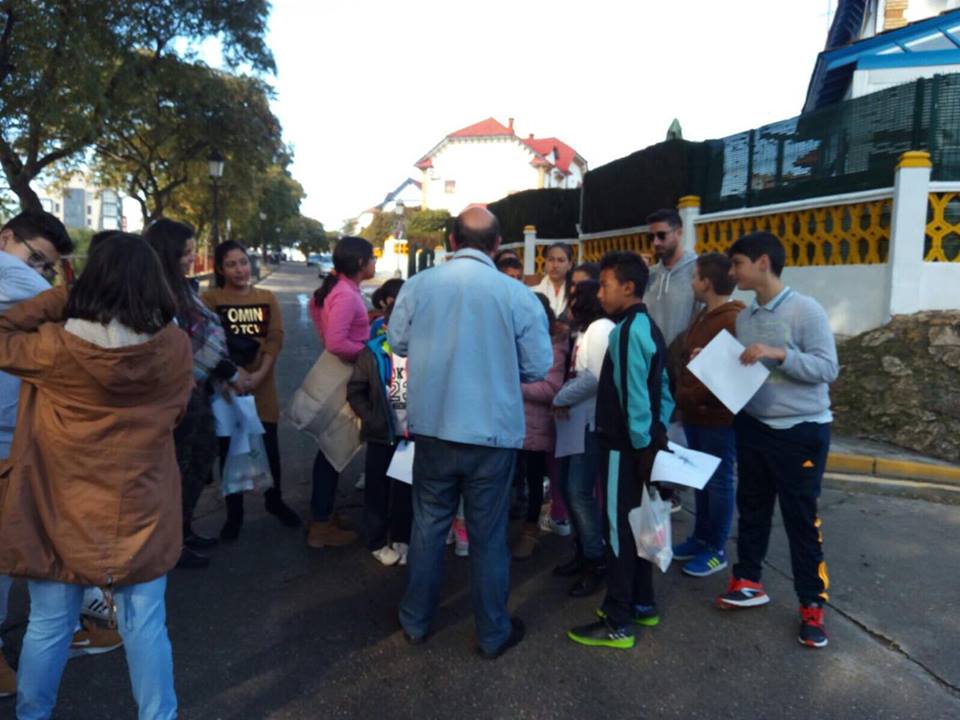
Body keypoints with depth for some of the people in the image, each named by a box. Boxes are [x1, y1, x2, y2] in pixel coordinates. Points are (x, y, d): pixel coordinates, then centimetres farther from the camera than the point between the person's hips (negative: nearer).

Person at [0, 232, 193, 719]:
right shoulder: (176, 347, -12)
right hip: (139, 510, 1)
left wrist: (58, 299, -2)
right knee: (144, 625, 13)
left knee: (48, 626, 17)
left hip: (60, 511, 0)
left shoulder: (56, 346, -17)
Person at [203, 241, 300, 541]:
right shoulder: (211, 299, -3)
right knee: (229, 448, 8)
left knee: (270, 445, 10)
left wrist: (259, 374, -15)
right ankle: (234, 513, 22)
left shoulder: (267, 298, 5)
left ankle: (275, 499, 32)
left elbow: (275, 339, -2)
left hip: (262, 383, 2)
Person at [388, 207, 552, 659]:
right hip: (493, 432, -2)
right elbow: (539, 368, -5)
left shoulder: (418, 286, -7)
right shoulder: (517, 294, -13)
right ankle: (493, 634, 26)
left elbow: (398, 342, 8)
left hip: (433, 426, 2)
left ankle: (416, 622, 33)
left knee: (429, 524, 18)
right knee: (488, 535, 11)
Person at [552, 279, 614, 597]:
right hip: (574, 421, 10)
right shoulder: (584, 331, 20)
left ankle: (596, 562, 1)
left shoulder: (601, 328, -11)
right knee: (568, 489, 12)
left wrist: (560, 399, -12)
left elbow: (596, 378, -21)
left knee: (580, 492, -10)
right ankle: (583, 551, 24)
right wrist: (563, 397, -2)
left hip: (590, 423, -10)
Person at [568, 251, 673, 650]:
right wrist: (657, 434, 15)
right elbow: (662, 389, 15)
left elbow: (634, 394, -23)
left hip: (628, 446, -10)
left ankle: (618, 623, 7)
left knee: (619, 528, -2)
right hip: (643, 442, 10)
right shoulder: (647, 327, 12)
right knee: (632, 525, 18)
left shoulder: (627, 331, -18)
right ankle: (641, 604, 30)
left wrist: (642, 442, -19)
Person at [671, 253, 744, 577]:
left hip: (717, 415, -9)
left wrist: (692, 397, -20)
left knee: (718, 480, 3)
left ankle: (717, 549, 15)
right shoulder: (704, 316, 14)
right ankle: (701, 538, 31)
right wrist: (682, 396, 7)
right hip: (695, 413, 9)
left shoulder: (733, 320, -18)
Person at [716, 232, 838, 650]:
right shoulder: (744, 317, 5)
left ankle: (811, 605, 19)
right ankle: (748, 582, 34)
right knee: (751, 507, 17)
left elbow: (828, 368, -17)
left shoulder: (806, 310, -14)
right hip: (752, 426, 7)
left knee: (801, 519, 4)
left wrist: (779, 354, -27)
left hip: (800, 431, -6)